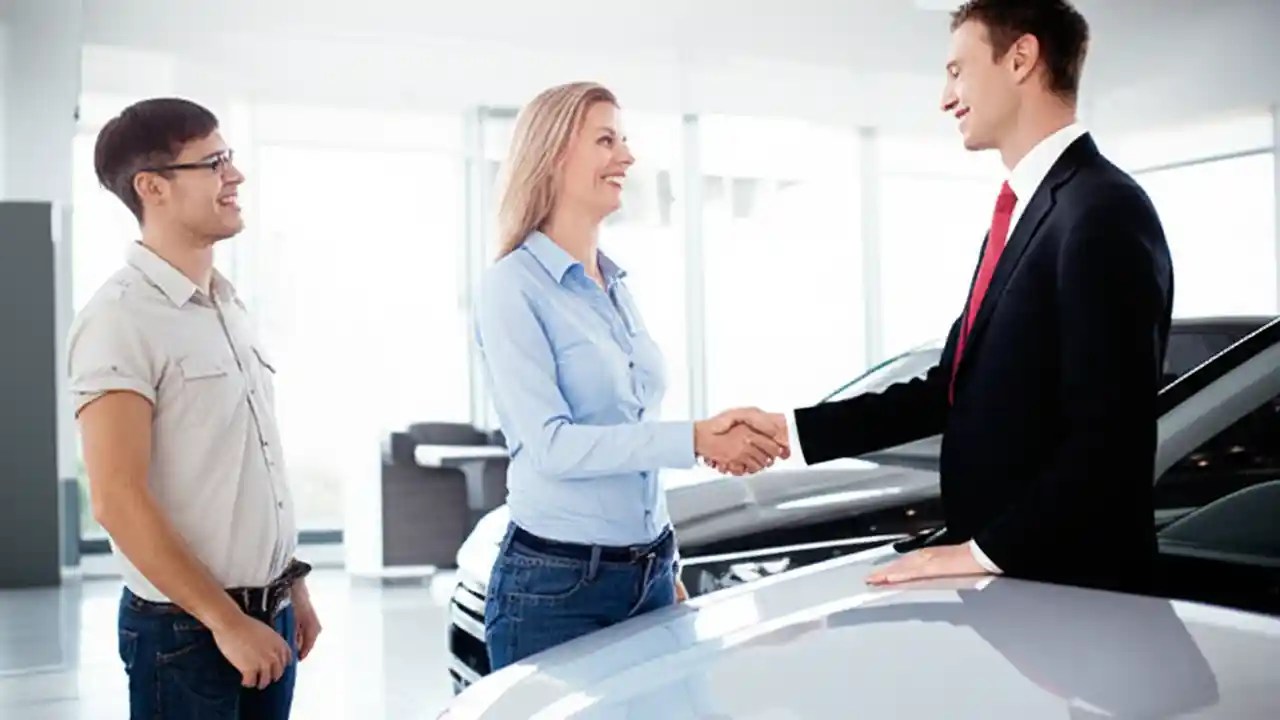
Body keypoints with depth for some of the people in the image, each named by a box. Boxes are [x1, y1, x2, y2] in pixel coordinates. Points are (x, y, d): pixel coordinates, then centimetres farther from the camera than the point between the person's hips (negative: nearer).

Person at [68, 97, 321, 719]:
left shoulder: (229, 306, 11)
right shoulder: (122, 318, -15)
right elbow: (117, 500, -19)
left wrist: (291, 584, 15)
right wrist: (225, 620, -18)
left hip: (267, 617, 7)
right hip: (186, 630, -7)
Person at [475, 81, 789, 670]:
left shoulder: (617, 287, 12)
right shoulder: (513, 287, -10)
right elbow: (551, 444, -19)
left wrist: (667, 567, 16)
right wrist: (695, 441, -25)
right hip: (554, 586, -7)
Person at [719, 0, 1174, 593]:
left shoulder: (1101, 212, -17)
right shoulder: (1023, 211, 14)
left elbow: (1111, 436, -23)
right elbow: (954, 389, 12)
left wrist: (988, 551, -20)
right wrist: (793, 429, 7)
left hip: (1068, 580, -9)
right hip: (1005, 570, 9)